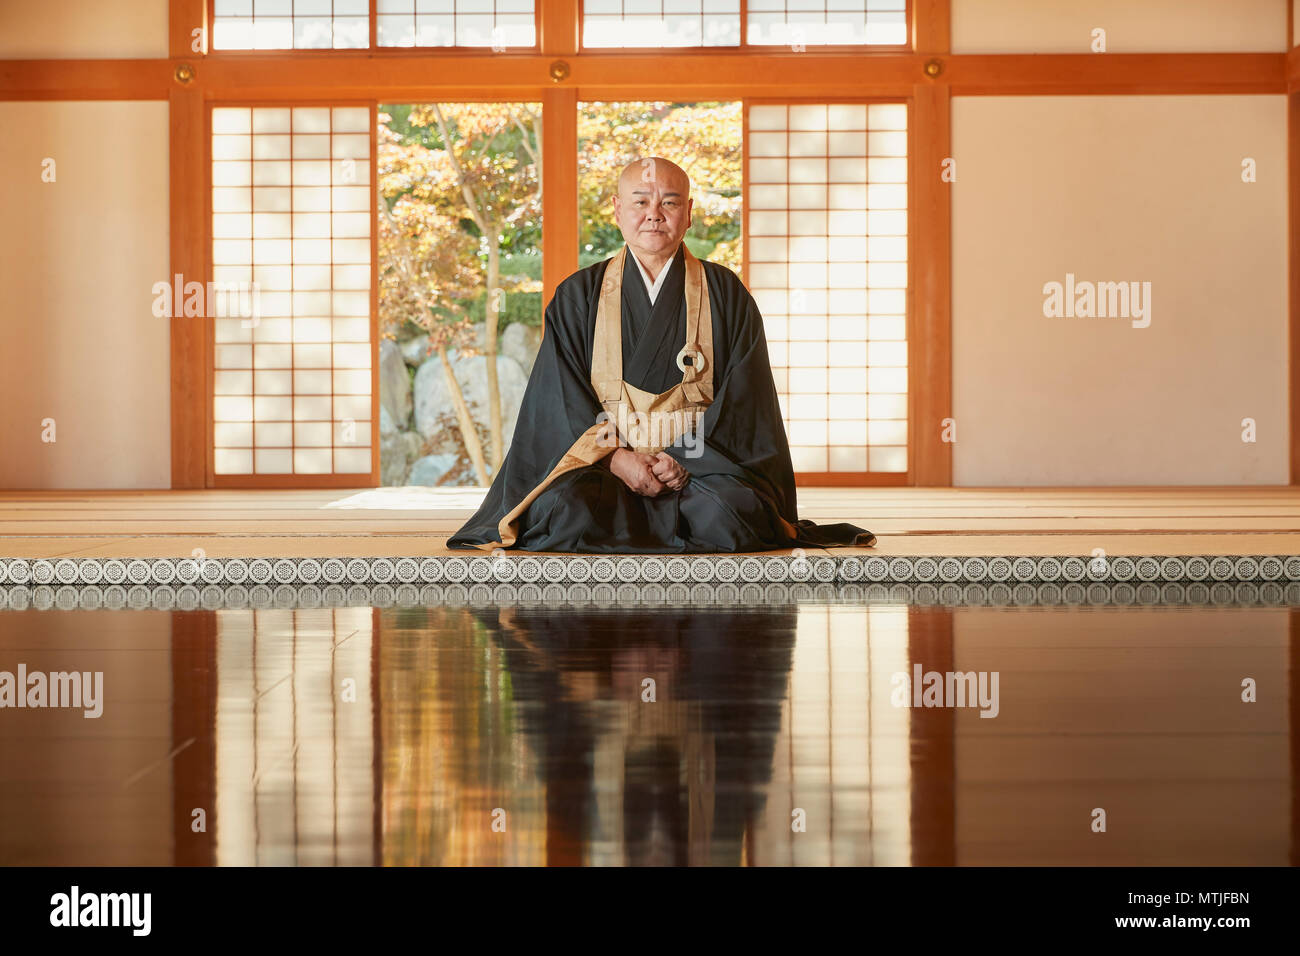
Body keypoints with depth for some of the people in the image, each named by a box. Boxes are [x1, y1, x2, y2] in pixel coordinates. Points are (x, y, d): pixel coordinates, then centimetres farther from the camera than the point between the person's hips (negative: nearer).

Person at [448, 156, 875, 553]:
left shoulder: (726, 294, 10)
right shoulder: (578, 296, 11)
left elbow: (741, 400, 3)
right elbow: (562, 399, 3)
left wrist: (686, 458, -12)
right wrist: (615, 457, -13)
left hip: (702, 464, 0)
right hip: (599, 464, 0)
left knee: (727, 512, -34)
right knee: (568, 509, -33)